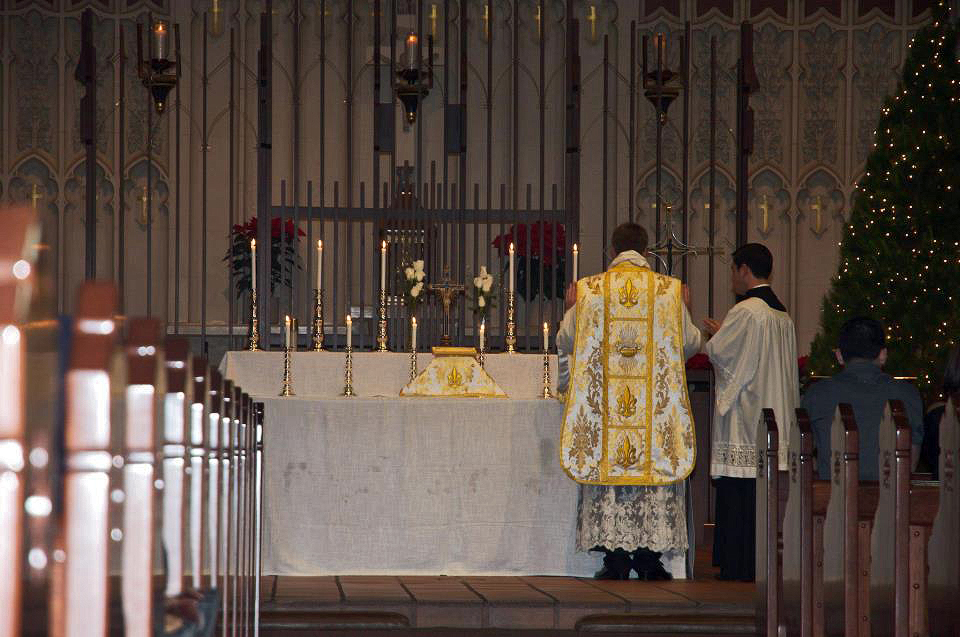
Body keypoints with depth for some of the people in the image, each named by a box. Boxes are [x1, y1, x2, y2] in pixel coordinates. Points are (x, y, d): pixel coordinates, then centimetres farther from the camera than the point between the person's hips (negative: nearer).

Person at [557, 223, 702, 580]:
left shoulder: (589, 290, 0)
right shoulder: (669, 290, 1)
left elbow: (565, 342, 9)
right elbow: (690, 344, 9)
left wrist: (571, 309, 29)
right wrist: (683, 311, 29)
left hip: (602, 403, 0)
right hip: (654, 404, 0)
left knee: (608, 467, 3)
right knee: (653, 458, 4)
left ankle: (615, 559, 0)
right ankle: (651, 557, 1)